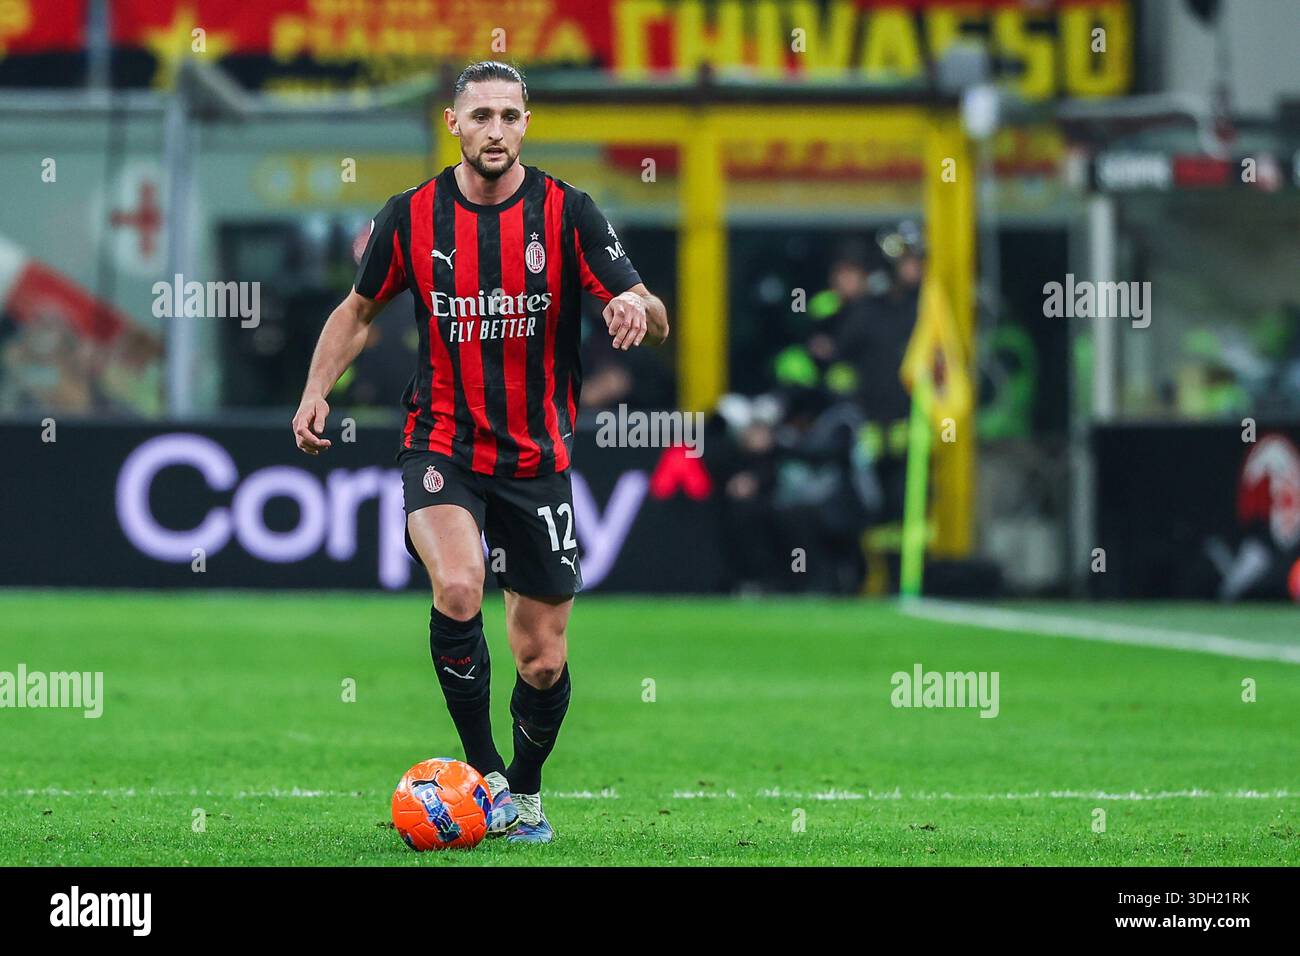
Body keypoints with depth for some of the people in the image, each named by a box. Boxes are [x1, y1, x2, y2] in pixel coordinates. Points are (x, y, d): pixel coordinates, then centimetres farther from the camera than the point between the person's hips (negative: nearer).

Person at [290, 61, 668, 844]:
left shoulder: (567, 212, -6)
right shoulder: (412, 216, -2)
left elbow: (656, 323, -11)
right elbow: (360, 310, 14)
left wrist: (637, 309, -34)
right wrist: (317, 390, 1)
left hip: (537, 456, 1)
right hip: (442, 446, -1)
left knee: (542, 657, 5)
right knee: (457, 589, -29)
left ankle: (525, 794, 32)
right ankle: (483, 772, -15)